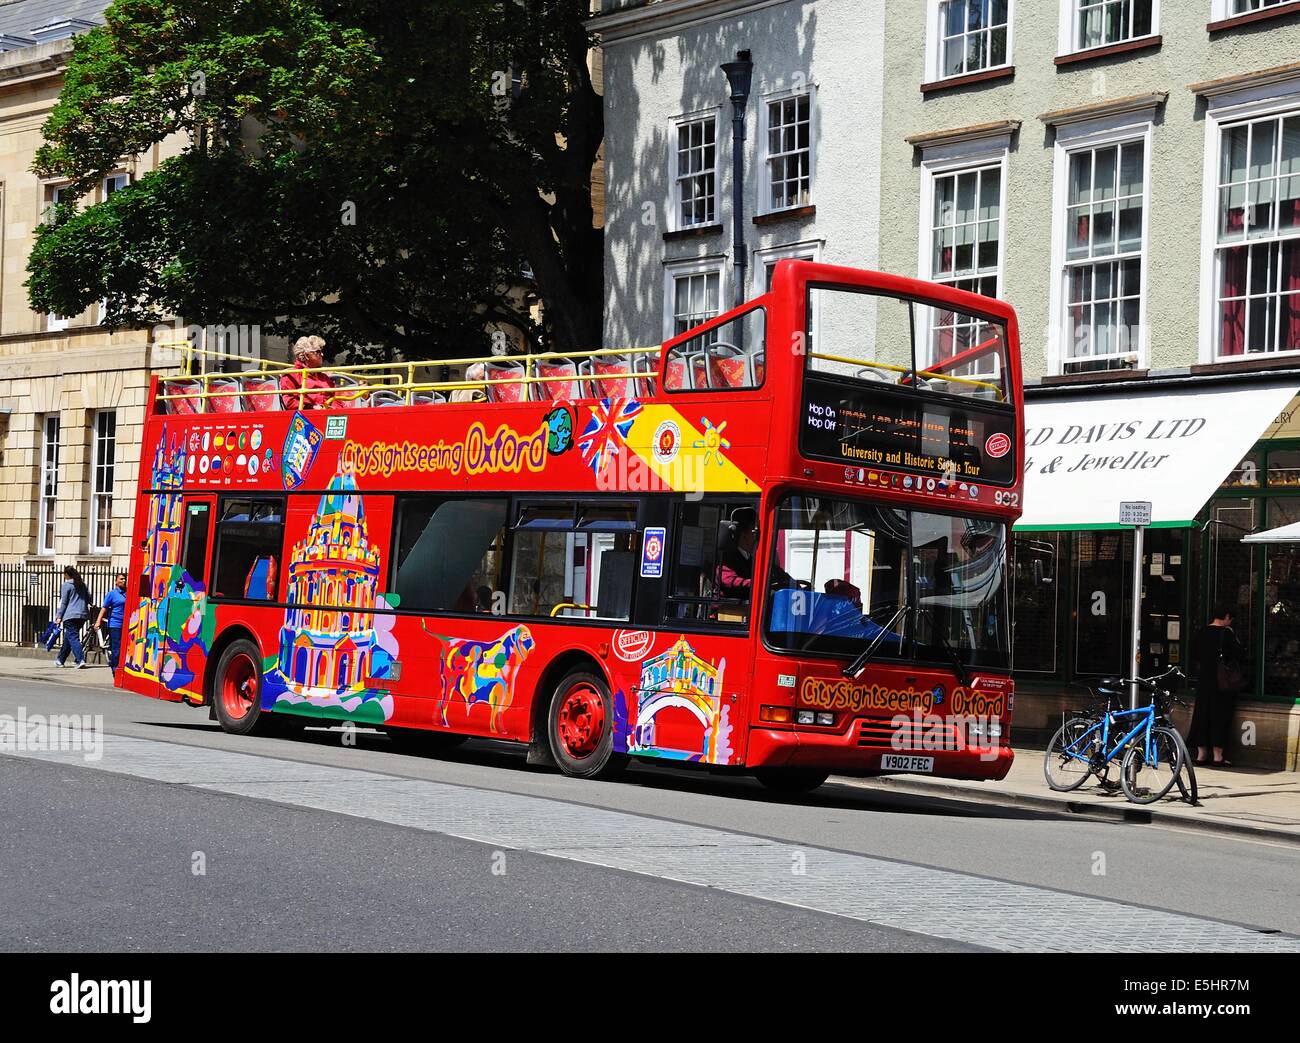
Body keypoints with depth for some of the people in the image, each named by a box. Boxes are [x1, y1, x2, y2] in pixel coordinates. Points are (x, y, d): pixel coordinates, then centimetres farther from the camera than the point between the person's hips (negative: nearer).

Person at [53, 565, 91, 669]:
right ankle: (61, 659, 28)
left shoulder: (66, 585, -5)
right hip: (82, 615, 7)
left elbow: (63, 602, -6)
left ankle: (81, 660, -25)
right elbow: (89, 598, 17)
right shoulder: (82, 584, 14)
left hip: (70, 615, -7)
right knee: (68, 637, 19)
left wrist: (59, 616, -3)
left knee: (73, 637, -10)